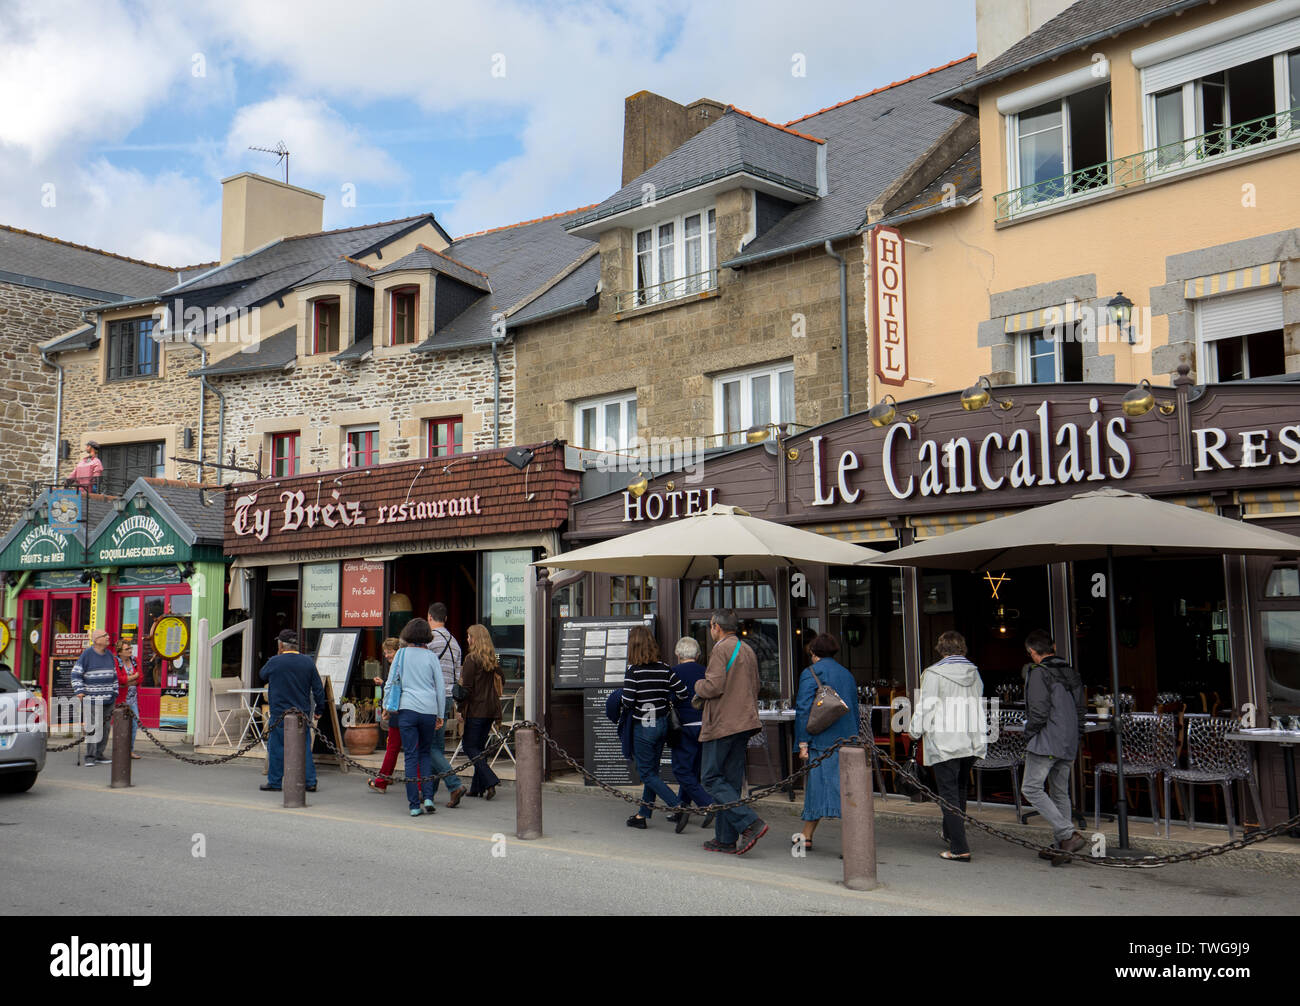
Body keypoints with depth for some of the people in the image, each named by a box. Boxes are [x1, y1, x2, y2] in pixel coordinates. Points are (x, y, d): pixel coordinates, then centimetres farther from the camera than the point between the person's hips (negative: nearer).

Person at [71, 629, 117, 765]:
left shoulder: (109, 655, 14)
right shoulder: (87, 654, -4)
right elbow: (76, 674, -3)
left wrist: (115, 692, 18)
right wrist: (79, 691, -11)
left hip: (108, 699, 6)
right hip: (92, 699, -6)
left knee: (106, 728, 7)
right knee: (93, 727, -11)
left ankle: (99, 754, 15)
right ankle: (90, 756, -7)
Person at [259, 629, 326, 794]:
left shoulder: (275, 662, -8)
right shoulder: (308, 662, 2)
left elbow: (263, 676, 13)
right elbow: (318, 688, 4)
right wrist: (319, 708, 14)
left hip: (280, 714, -3)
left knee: (276, 748, 7)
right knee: (305, 748, 8)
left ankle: (274, 782, 13)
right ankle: (310, 782, 8)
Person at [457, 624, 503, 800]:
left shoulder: (472, 659, -10)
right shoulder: (494, 660, 10)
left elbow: (466, 687, -13)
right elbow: (501, 683, 16)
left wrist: (460, 709, -8)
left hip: (476, 709, -7)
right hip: (491, 709, 7)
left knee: (469, 746, -1)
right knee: (479, 746, 13)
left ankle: (490, 782, -14)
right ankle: (477, 788, 14)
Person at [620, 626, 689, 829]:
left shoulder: (633, 671, -16)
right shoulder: (664, 669, -1)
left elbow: (627, 703, -20)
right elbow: (684, 694, -1)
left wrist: (625, 708, 3)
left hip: (643, 727, -6)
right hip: (662, 724, 6)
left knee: (647, 774, 2)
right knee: (652, 770, 16)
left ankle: (679, 807, -11)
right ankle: (643, 815, 23)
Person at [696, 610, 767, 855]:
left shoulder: (721, 650, -11)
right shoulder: (748, 651, 16)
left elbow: (714, 686, -19)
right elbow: (755, 688, 21)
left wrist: (699, 685, 1)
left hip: (722, 724, -9)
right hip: (744, 723, 9)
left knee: (711, 778, -3)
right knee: (731, 780, 10)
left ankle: (750, 823, -15)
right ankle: (726, 838, 11)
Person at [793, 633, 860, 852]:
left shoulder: (810, 673, -3)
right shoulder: (846, 674, 17)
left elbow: (803, 710, -10)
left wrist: (803, 743, -9)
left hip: (822, 741, -6)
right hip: (847, 740, 6)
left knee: (817, 785, -4)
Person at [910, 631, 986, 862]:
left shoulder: (933, 674, -11)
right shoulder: (974, 673, 6)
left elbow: (926, 707, -11)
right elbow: (979, 706, 12)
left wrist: (915, 732, 5)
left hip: (944, 743, -6)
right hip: (971, 742, 6)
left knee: (949, 794, -1)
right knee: (960, 790, 22)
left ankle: (960, 849, -5)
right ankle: (951, 833, 39)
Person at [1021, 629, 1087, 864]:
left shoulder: (1039, 673, -12)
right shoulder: (1071, 673, 13)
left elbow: (1039, 712, -19)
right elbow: (1081, 710, 16)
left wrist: (1029, 731, -2)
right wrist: (1074, 740, 21)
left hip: (1047, 742, -8)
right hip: (1069, 744, 8)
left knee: (1031, 788, -6)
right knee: (1060, 792, 14)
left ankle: (1069, 835, -16)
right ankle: (1062, 846, 16)